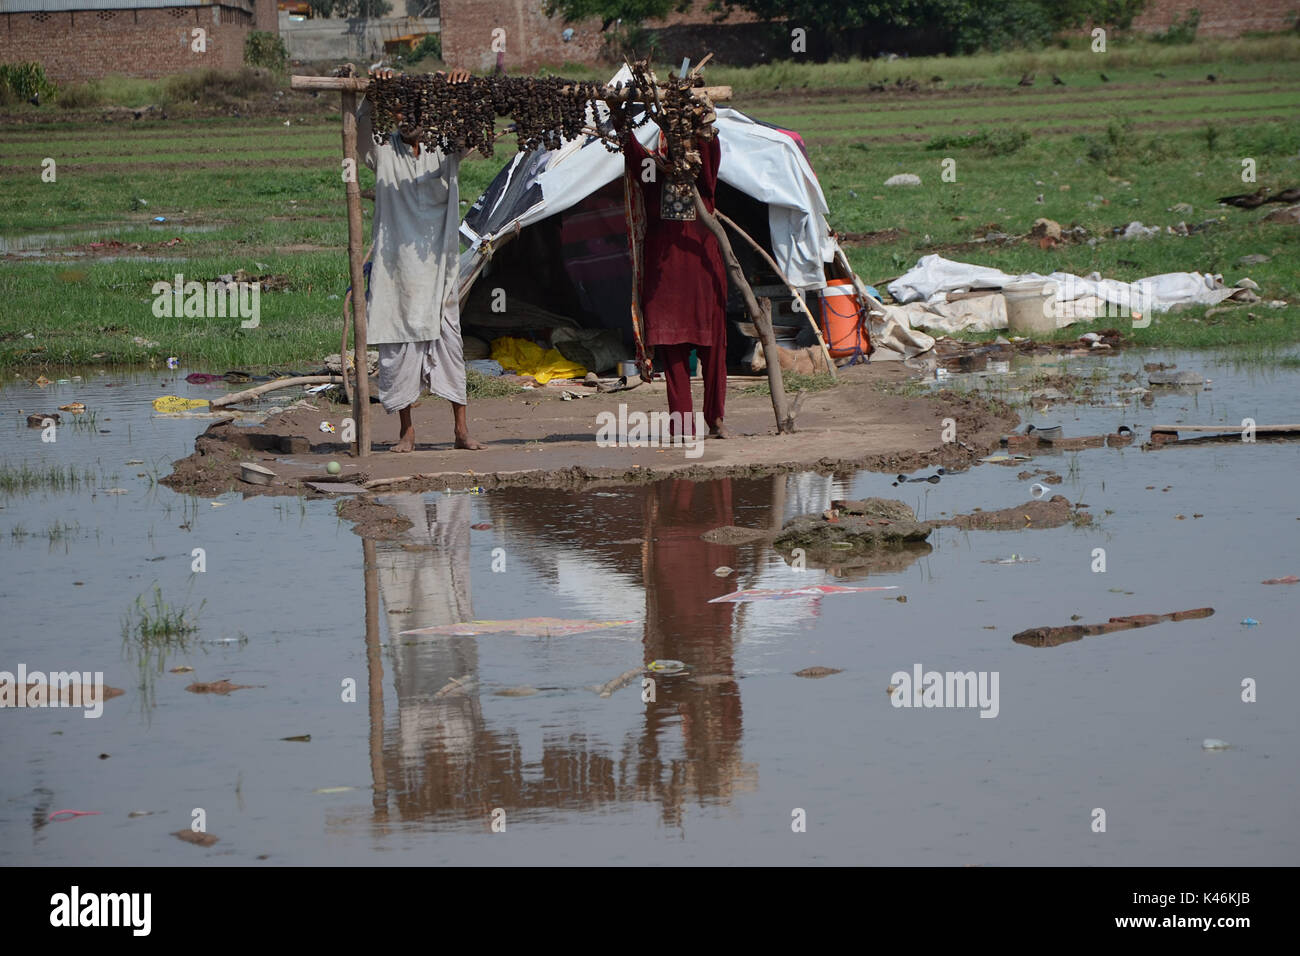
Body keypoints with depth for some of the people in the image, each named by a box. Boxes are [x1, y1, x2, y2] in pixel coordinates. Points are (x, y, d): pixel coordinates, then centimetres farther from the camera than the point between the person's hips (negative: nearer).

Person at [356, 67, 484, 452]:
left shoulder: (445, 152, 8)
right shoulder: (383, 152, 4)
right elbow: (361, 128, -13)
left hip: (438, 266, 0)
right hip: (396, 268, 0)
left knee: (447, 340, 0)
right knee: (398, 346, 1)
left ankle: (461, 429, 4)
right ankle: (406, 431, 10)